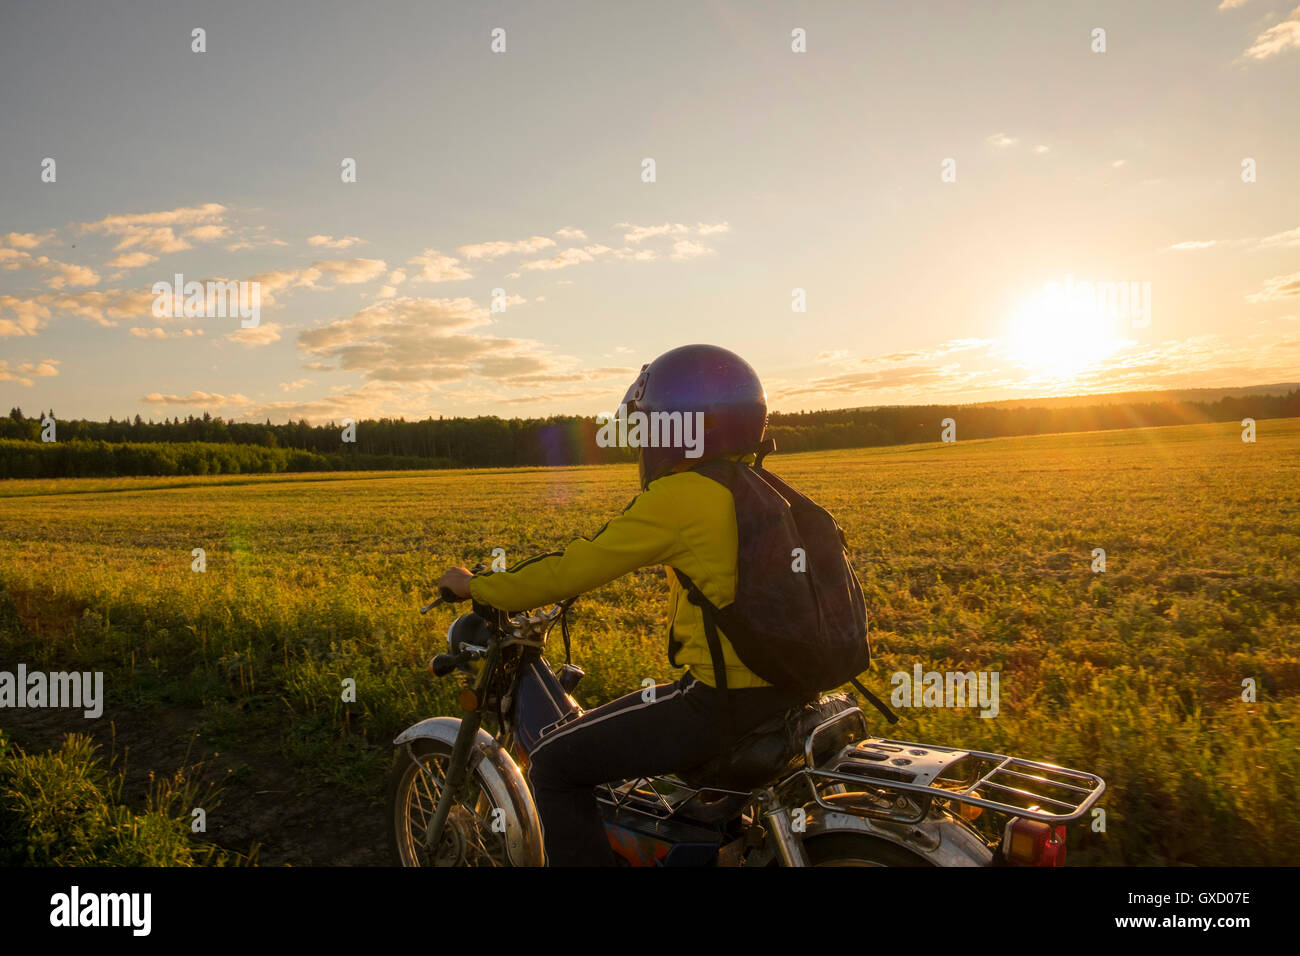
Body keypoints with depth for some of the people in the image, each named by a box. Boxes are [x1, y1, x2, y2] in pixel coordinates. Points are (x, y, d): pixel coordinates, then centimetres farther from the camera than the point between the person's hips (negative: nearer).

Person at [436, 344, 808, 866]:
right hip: (785, 691, 10)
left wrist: (476, 586, 2)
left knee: (555, 765, 0)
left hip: (723, 700, -9)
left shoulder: (679, 497, -16)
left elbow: (575, 569, -12)